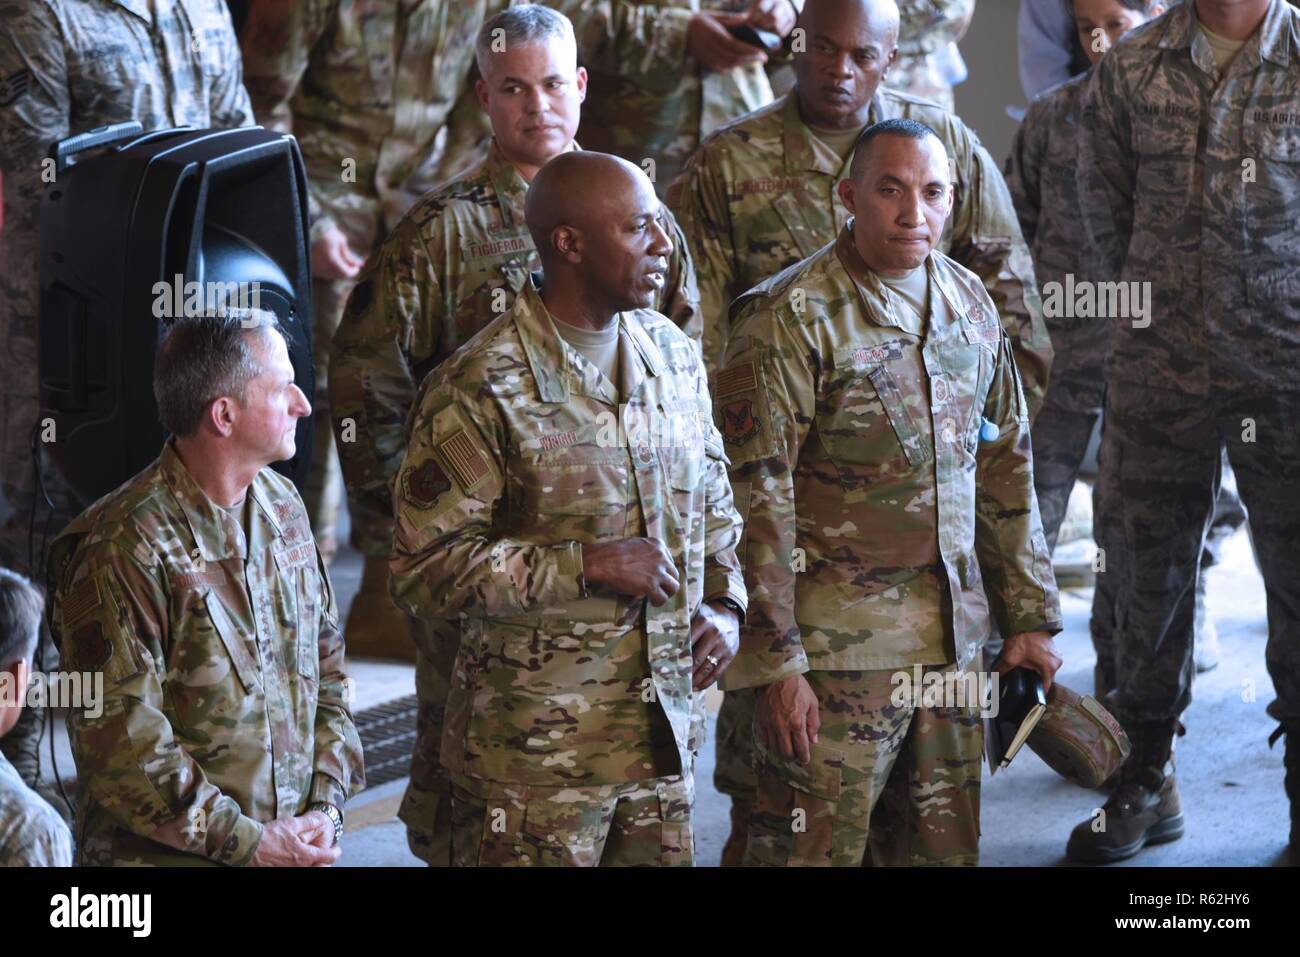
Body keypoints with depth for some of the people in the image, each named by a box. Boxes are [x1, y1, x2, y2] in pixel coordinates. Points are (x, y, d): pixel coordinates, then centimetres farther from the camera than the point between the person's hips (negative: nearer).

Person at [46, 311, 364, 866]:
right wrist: (250, 843, -15)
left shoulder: (284, 507, 7)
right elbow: (121, 745, -19)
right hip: (167, 858, -6)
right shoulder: (121, 549, -17)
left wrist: (327, 802, 1)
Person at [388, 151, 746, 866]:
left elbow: (712, 503, 22)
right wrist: (587, 563, -20)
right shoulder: (478, 390, -14)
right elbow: (424, 572, -17)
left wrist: (725, 605, 5)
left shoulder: (675, 358, 9)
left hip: (665, 734, 6)